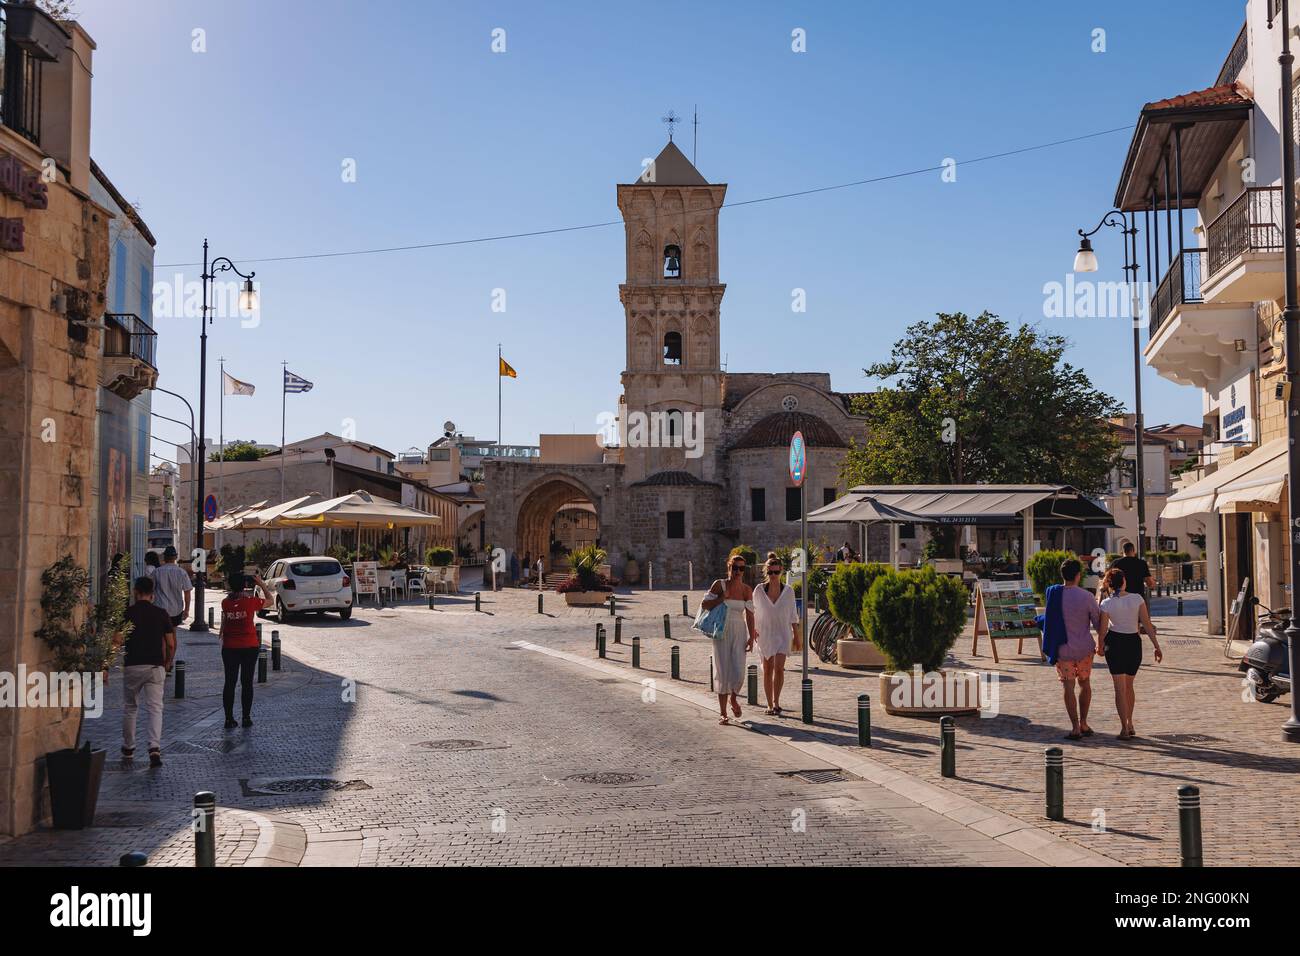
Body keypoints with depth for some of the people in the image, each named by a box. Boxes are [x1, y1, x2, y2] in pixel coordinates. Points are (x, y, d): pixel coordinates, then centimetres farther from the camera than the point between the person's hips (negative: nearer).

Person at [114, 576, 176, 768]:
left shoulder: (127, 613, -3)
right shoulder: (162, 614, 1)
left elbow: (117, 640, -13)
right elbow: (171, 644, 1)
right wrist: (168, 664, 15)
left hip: (132, 666, 0)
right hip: (155, 666, 0)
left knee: (129, 708, 17)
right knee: (154, 708, -3)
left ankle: (128, 748, 28)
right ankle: (154, 747, -20)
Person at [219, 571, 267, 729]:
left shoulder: (225, 603, -5)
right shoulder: (251, 601, -12)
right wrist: (262, 585, 13)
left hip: (229, 648, 2)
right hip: (249, 647, -2)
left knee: (230, 682, 7)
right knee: (247, 682, 7)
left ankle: (229, 718, 8)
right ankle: (246, 718, 10)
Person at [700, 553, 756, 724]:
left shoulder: (747, 590, 4)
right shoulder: (719, 585, -4)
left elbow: (749, 615, 5)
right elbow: (704, 604, -4)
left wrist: (751, 637, 0)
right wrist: (723, 598, -15)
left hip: (740, 633, 2)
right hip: (722, 633, -2)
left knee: (738, 673, -9)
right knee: (723, 673, 0)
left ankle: (733, 698, 24)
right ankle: (723, 714, 11)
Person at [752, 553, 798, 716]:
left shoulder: (788, 591, -1)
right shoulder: (759, 591, -3)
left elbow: (793, 615, 7)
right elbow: (754, 613, 7)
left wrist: (796, 636, 7)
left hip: (783, 633, 0)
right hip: (765, 634, 0)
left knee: (779, 668, -15)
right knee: (767, 670, 4)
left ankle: (776, 703, -6)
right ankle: (770, 705, 13)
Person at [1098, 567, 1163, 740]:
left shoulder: (1107, 604, -10)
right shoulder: (1137, 599, -7)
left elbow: (1102, 630, -7)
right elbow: (1147, 623, -7)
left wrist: (1100, 646, 11)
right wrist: (1156, 646, -2)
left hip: (1114, 643, -2)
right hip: (1134, 643, 2)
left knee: (1120, 688, 2)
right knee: (1129, 685, 20)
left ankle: (1125, 729, -2)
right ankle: (1129, 724, 26)